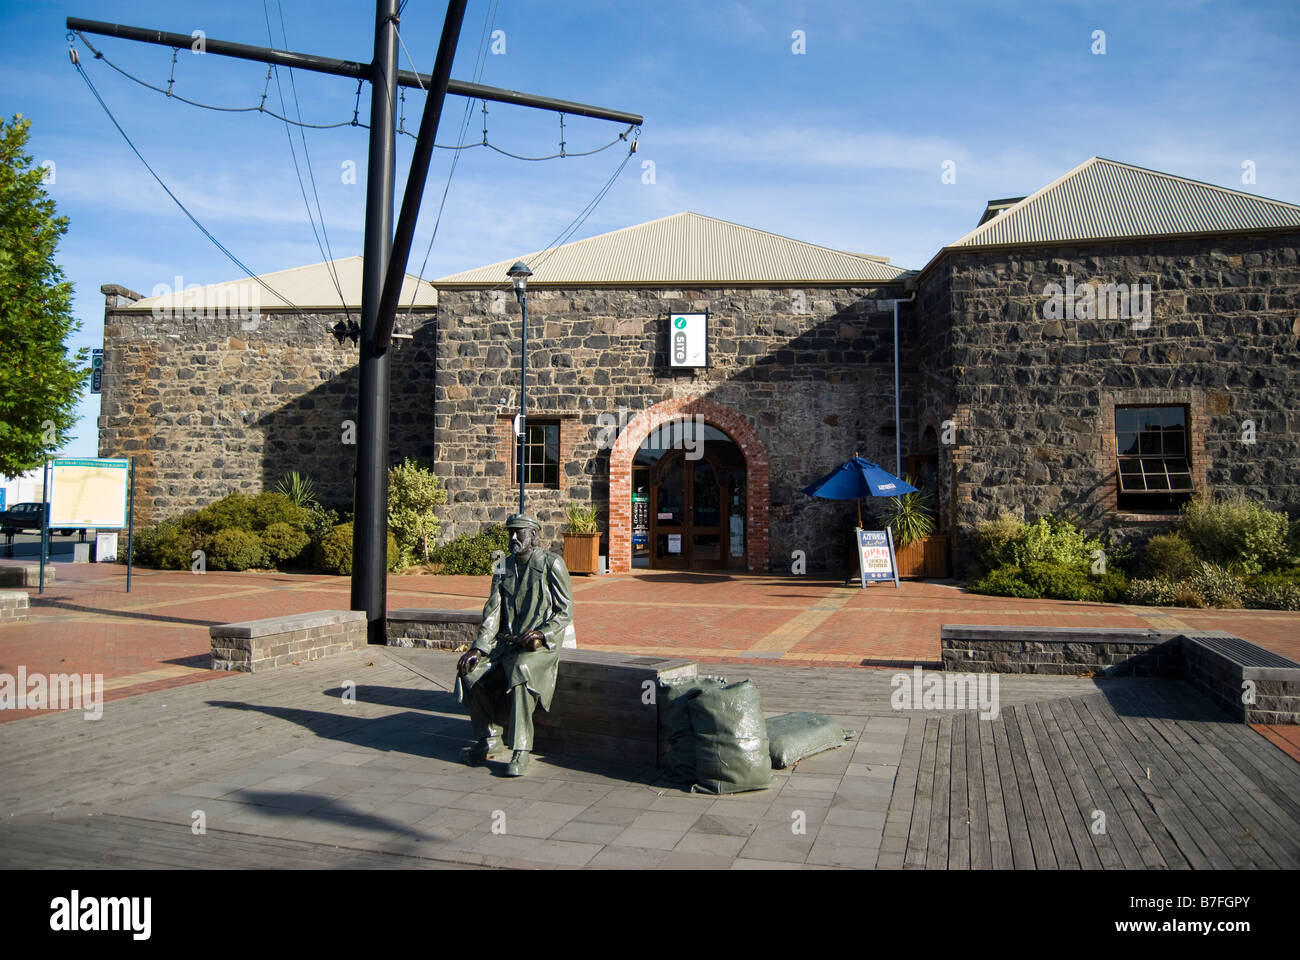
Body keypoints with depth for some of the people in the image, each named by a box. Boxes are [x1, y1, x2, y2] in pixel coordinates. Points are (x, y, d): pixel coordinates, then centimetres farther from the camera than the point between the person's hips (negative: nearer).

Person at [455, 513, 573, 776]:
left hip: (541, 644, -6)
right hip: (506, 642, 6)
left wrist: (540, 633, -20)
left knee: (520, 670, -36)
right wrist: (479, 647, -6)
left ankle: (520, 751, -29)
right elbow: (492, 611, 8)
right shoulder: (504, 567, 14)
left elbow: (565, 613, -4)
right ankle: (488, 739, 1)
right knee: (470, 669, -16)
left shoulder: (552, 563, -3)